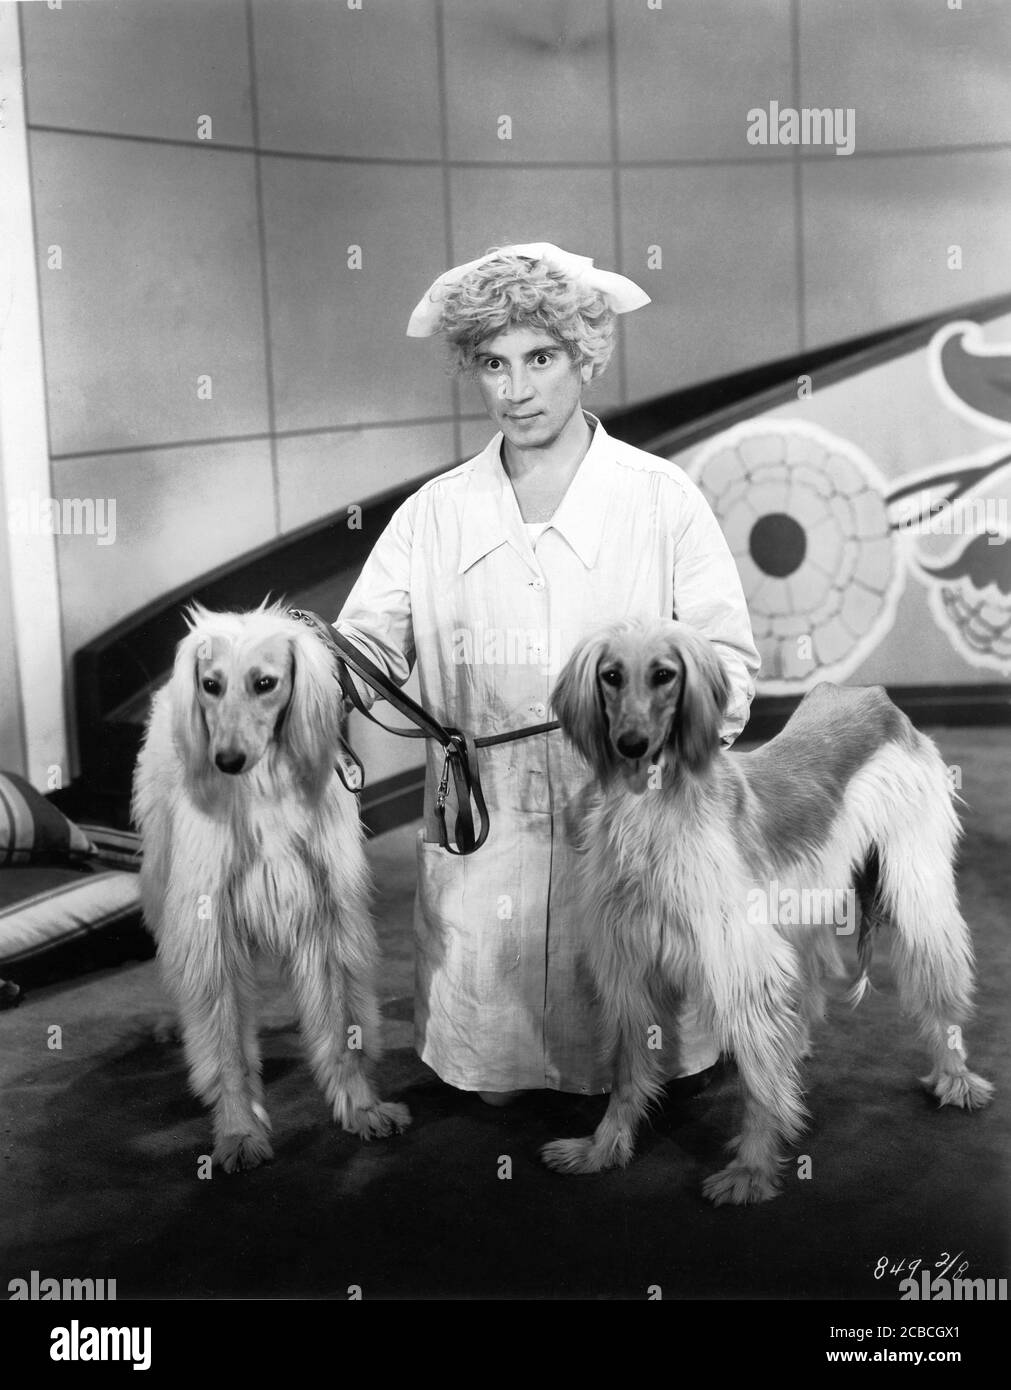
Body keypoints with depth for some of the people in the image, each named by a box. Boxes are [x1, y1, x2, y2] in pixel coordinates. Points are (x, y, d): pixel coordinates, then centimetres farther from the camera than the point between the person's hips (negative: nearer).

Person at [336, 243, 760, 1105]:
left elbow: (729, 658, -5)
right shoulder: (436, 512, 4)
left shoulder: (663, 499, -2)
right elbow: (367, 647, 0)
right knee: (490, 1064, 12)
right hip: (482, 836, 2)